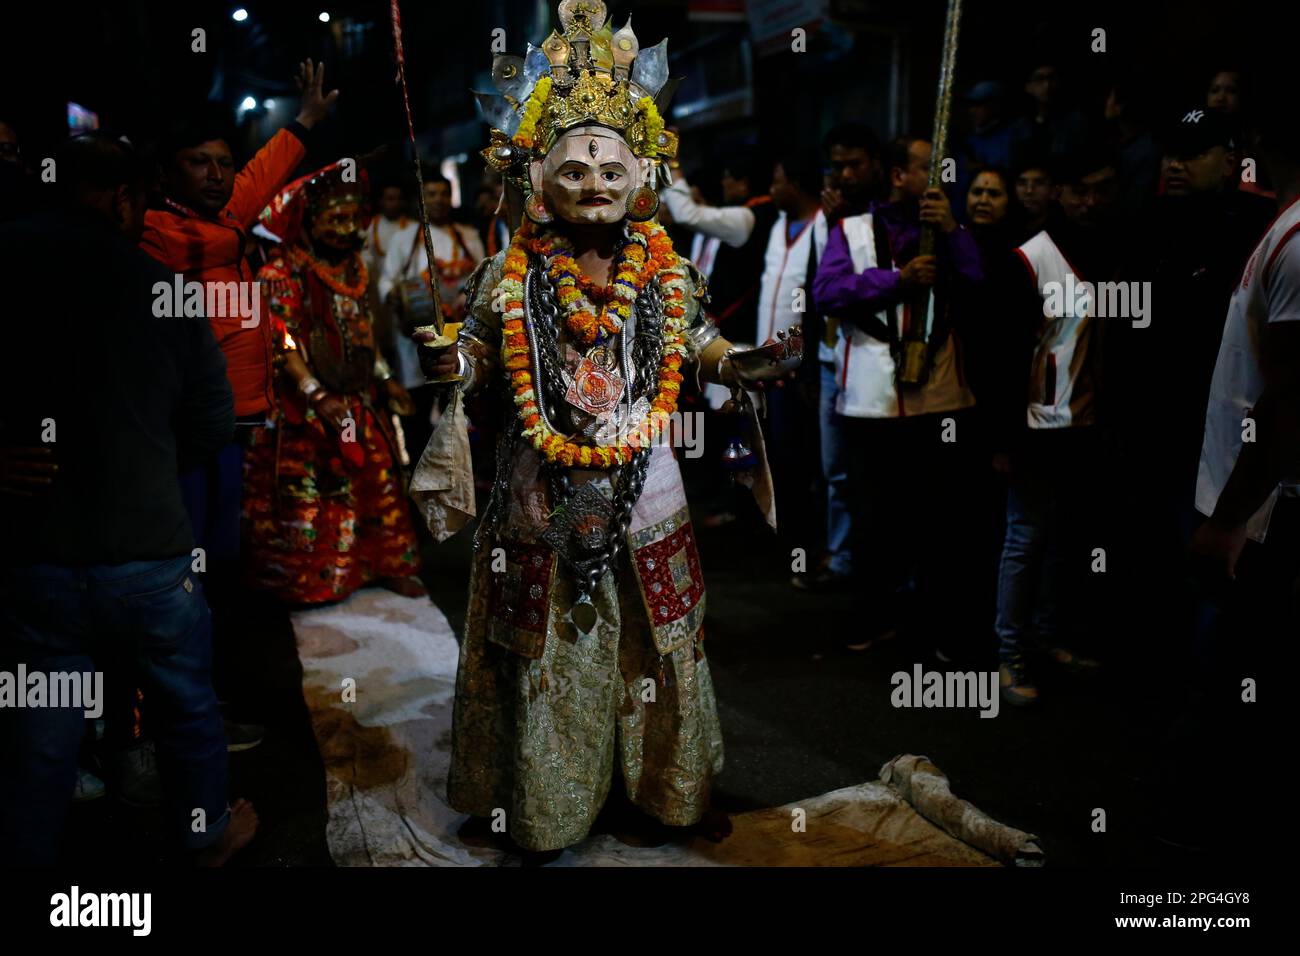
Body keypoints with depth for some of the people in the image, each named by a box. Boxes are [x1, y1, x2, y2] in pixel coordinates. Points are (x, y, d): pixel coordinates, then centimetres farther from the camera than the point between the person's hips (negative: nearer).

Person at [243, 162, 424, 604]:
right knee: (305, 497, 1)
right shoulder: (281, 274, -12)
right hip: (302, 410, -7)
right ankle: (304, 581, 15)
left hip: (359, 400, 7)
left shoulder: (354, 267, 10)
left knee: (377, 479, 10)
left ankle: (384, 564, 23)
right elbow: (283, 343, -18)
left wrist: (385, 379, 13)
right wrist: (317, 395, -26)